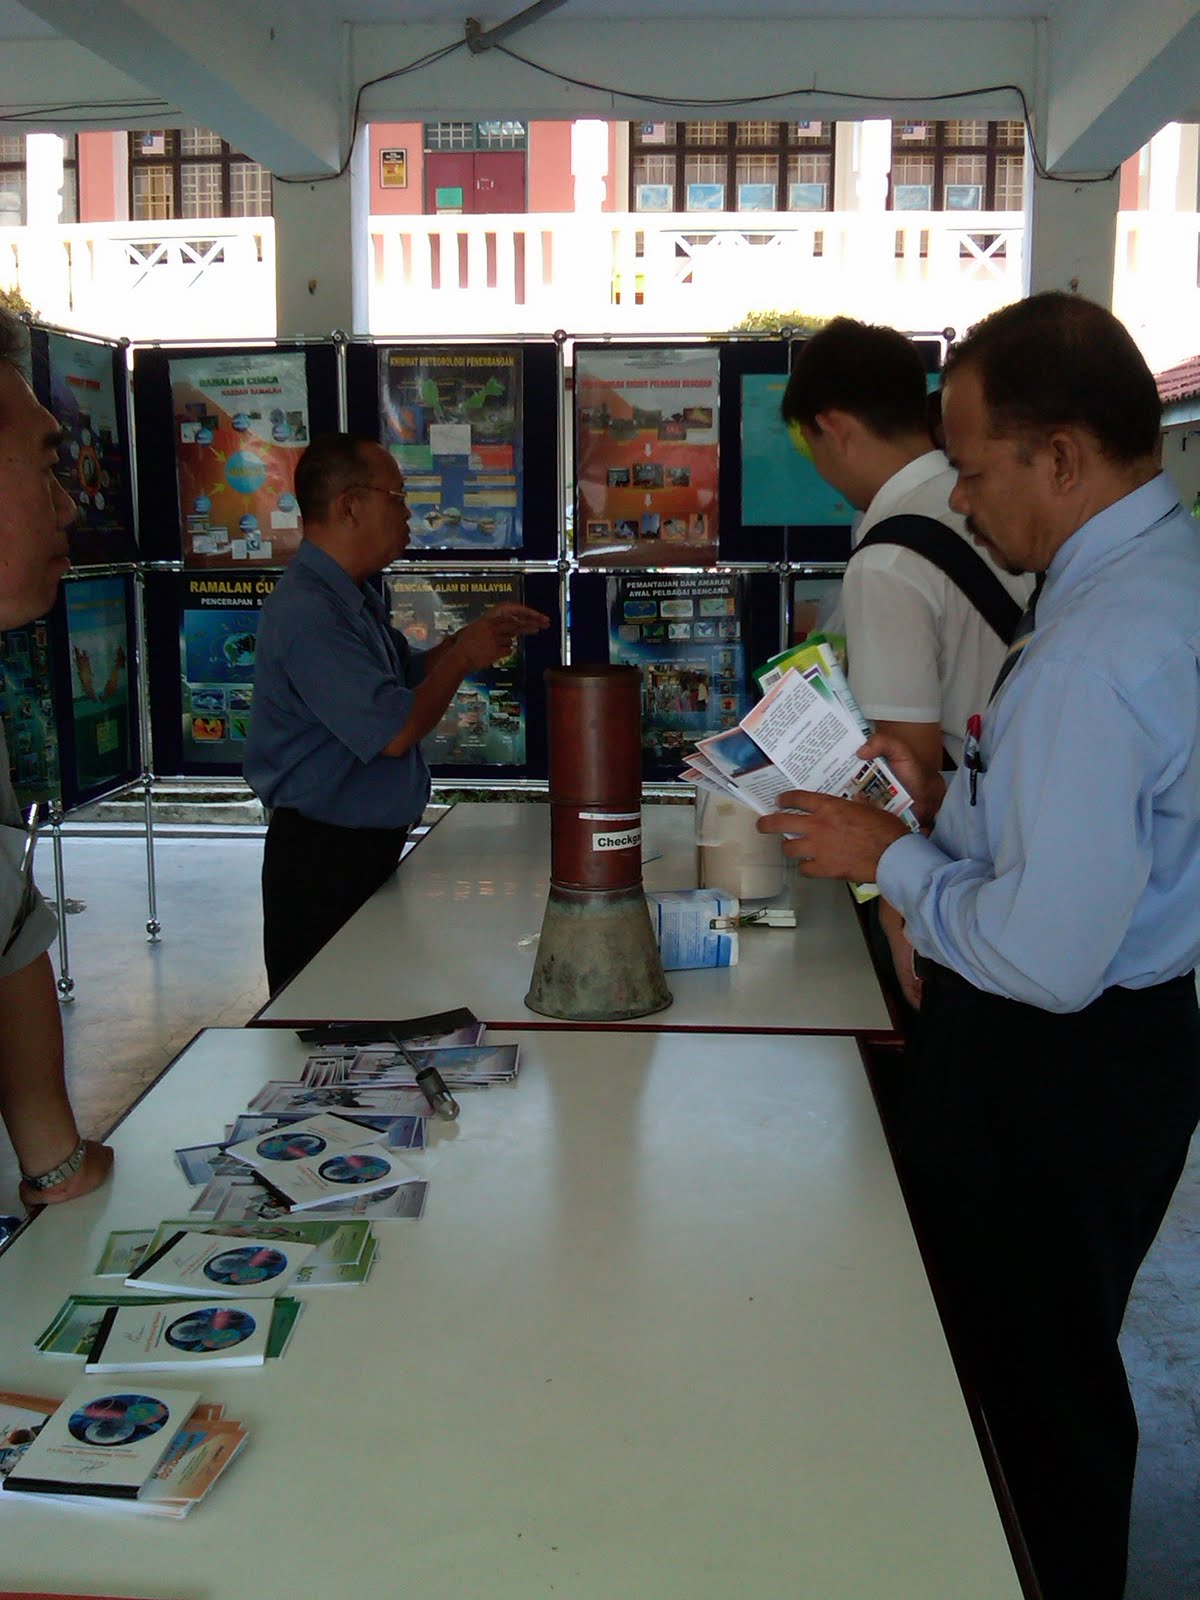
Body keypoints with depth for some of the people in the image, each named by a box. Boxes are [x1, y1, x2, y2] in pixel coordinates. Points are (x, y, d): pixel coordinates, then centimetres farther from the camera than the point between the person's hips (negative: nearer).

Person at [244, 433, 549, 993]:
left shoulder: (353, 598, 11)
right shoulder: (306, 611, -23)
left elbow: (410, 673, 23)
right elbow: (395, 731, -26)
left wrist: (474, 633, 8)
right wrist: (463, 657, -12)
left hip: (371, 844, 10)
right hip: (321, 857, -10)